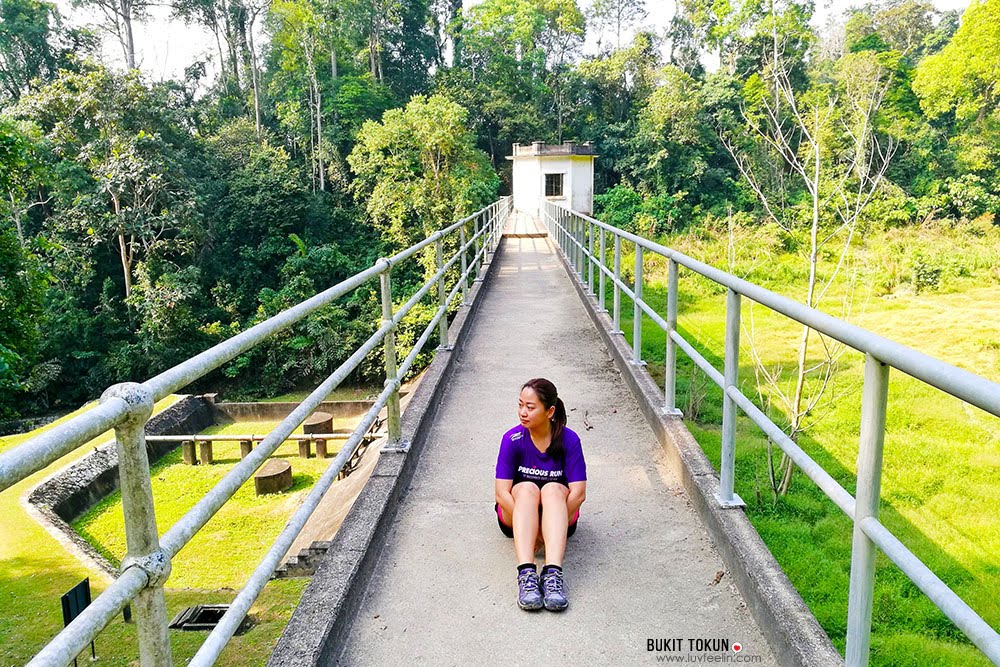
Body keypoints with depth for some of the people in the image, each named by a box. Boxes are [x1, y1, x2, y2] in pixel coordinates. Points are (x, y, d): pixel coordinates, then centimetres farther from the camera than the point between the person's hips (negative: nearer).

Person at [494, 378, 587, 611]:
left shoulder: (569, 440, -15)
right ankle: (526, 573, -46)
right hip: (516, 513, 0)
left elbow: (578, 493, -19)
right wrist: (531, 530, -27)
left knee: (553, 489, -33)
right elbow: (502, 493, -19)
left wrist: (546, 530, -25)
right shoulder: (513, 439, -15)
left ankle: (553, 573, -47)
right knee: (527, 488, -32)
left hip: (560, 514, 0)